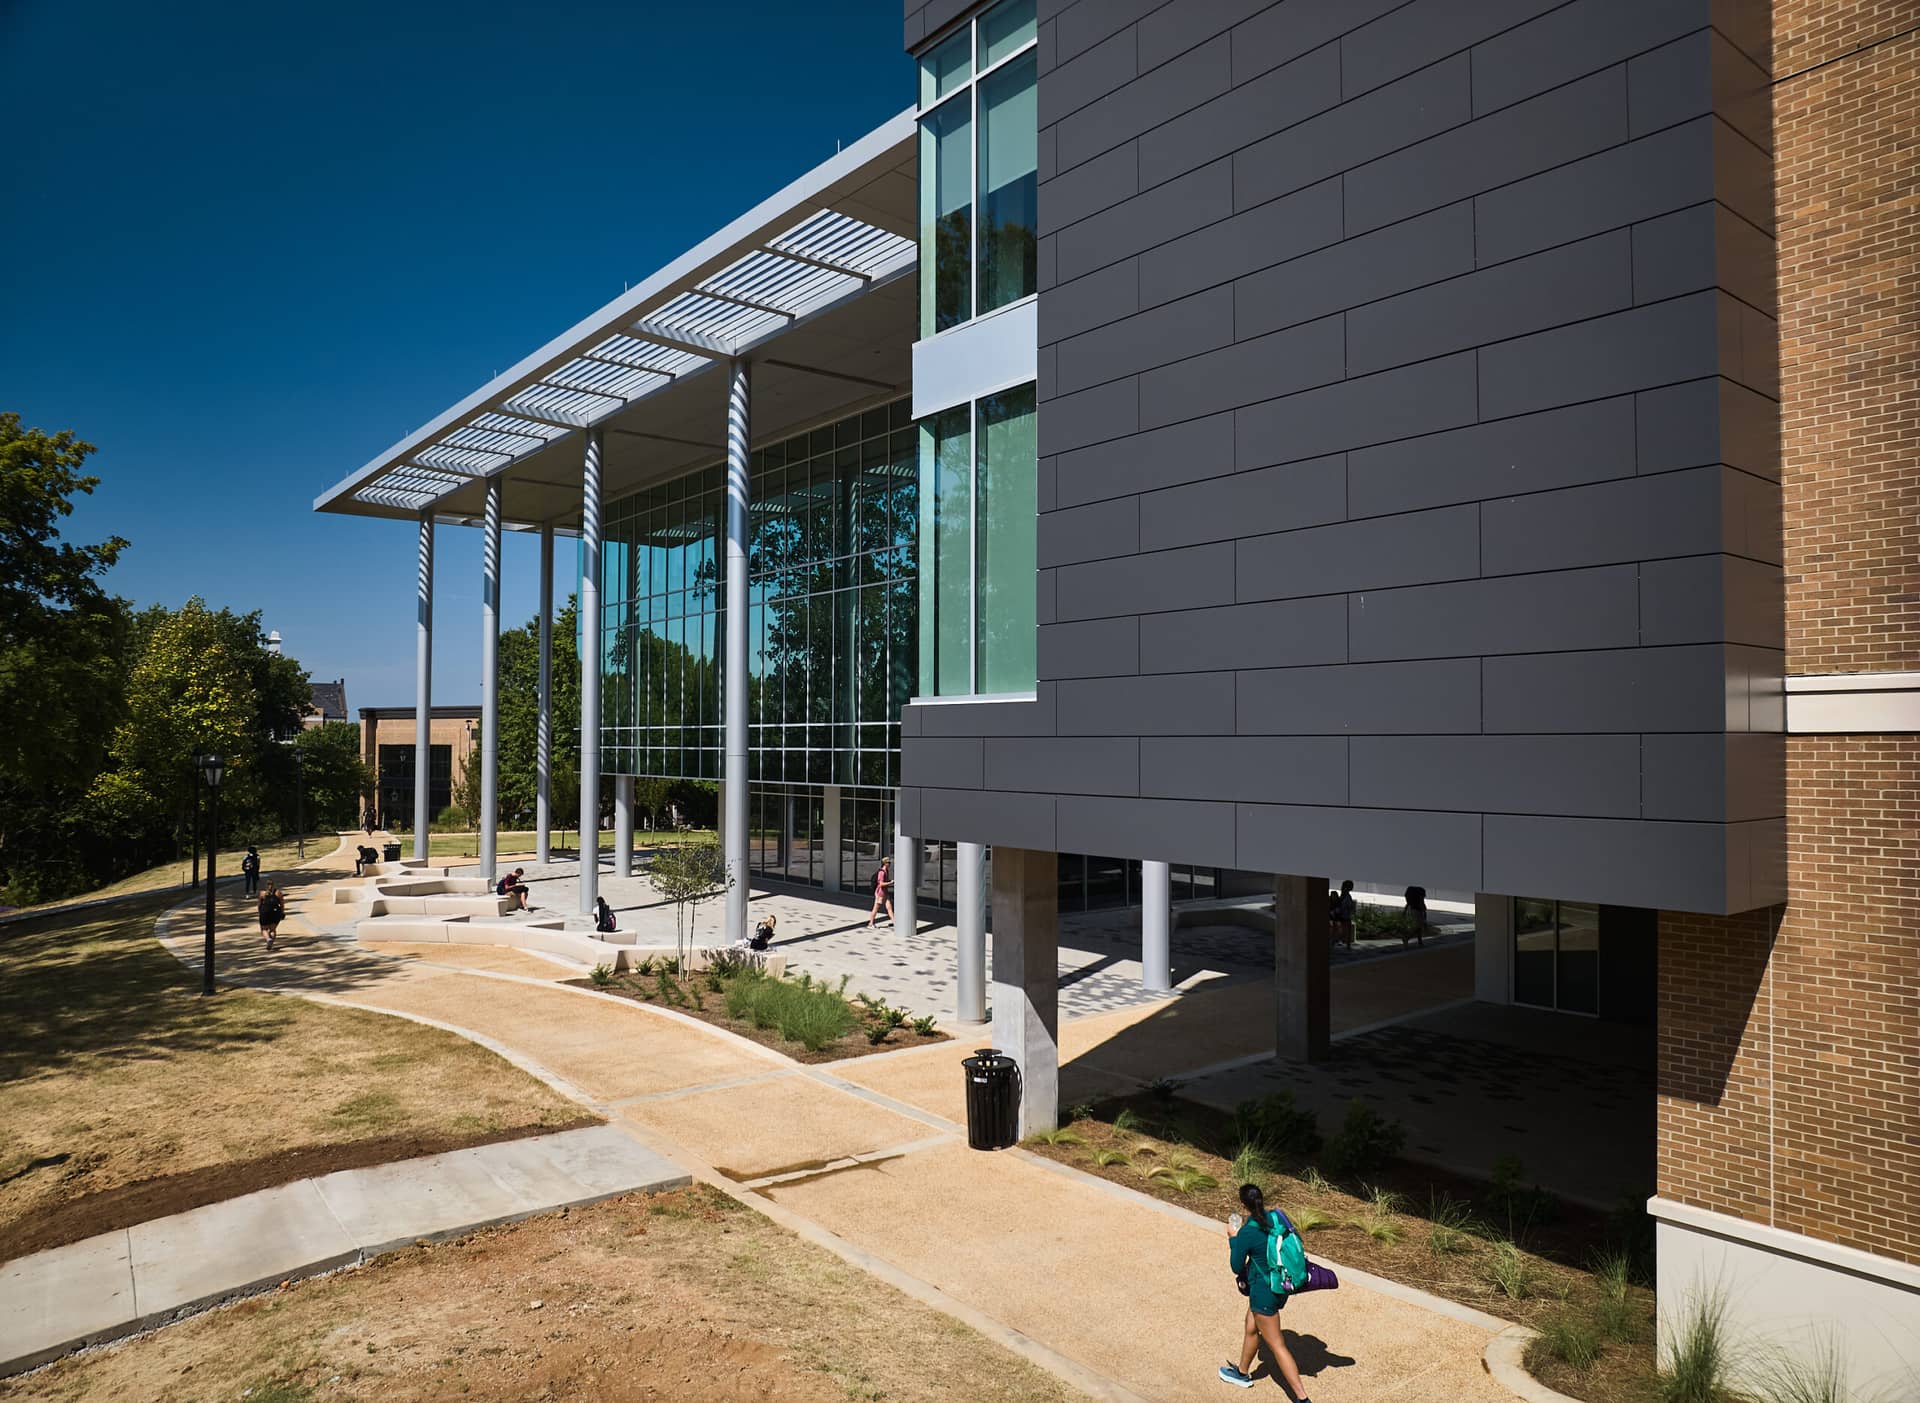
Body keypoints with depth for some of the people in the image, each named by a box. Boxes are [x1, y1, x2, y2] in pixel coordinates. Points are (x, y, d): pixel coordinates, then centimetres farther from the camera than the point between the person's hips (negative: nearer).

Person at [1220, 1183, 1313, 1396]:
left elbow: (1237, 1268, -12)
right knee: (1251, 1328, 27)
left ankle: (1303, 1397, 4)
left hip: (1263, 1292, -8)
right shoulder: (1277, 1218, -6)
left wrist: (1232, 1238, -2)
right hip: (1281, 1287, 8)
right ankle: (1242, 1373, 46)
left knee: (1276, 1346, 3)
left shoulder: (1246, 1233, -24)